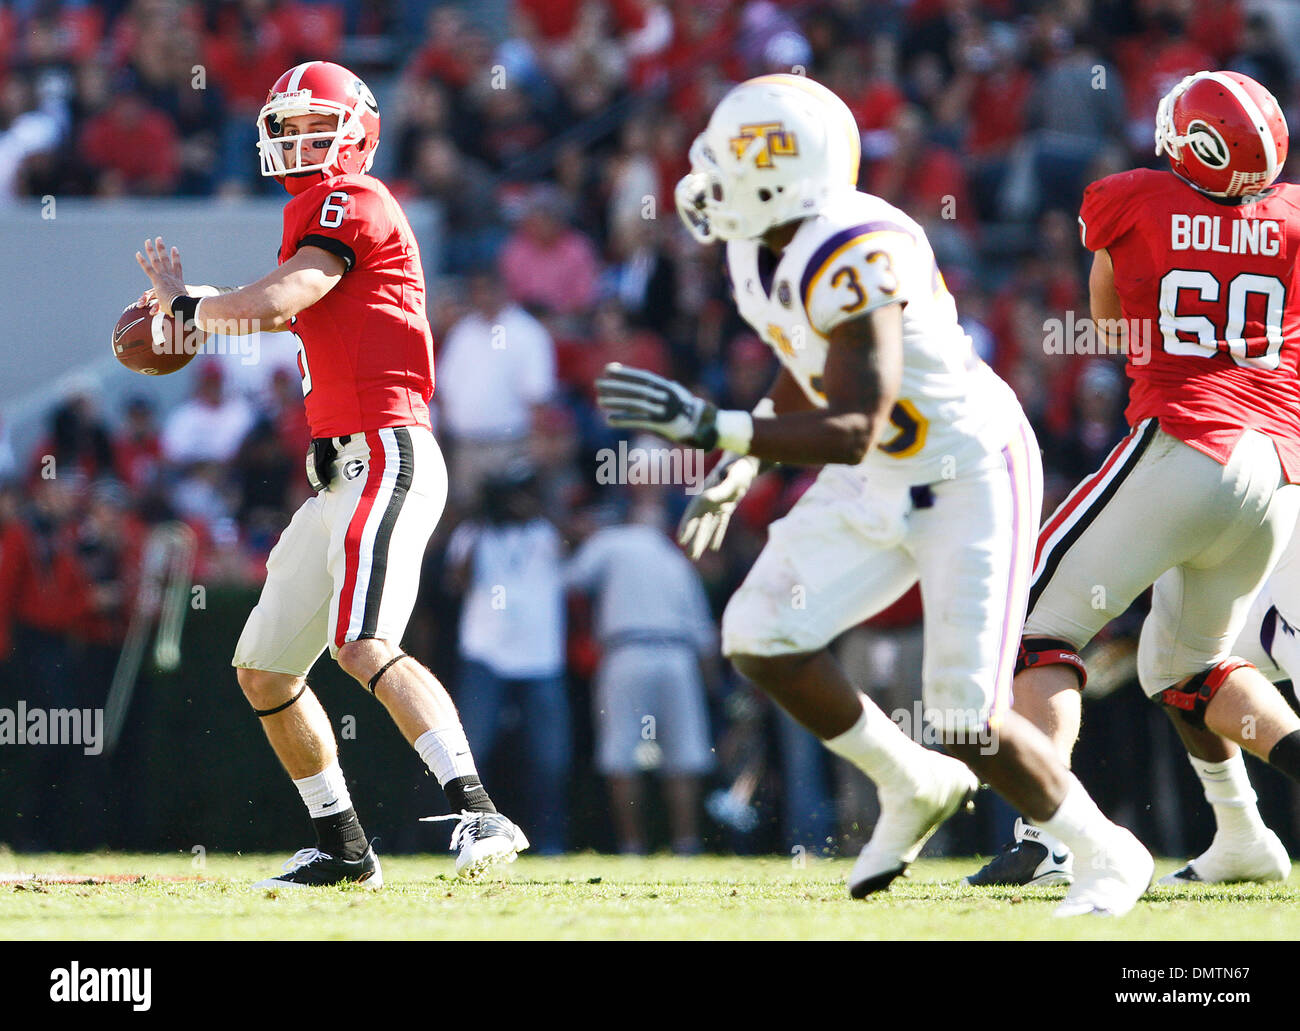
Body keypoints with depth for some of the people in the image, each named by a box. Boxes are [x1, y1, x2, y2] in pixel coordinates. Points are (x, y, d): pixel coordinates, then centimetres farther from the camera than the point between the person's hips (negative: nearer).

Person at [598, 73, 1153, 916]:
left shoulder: (855, 262, -31)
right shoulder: (763, 249, -2)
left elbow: (854, 430, -37)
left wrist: (711, 427, -41)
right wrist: (742, 466, 12)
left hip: (970, 476, -9)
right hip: (880, 482, 9)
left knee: (970, 724, -11)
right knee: (759, 638, -5)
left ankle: (1108, 855, 13)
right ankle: (915, 787, 15)